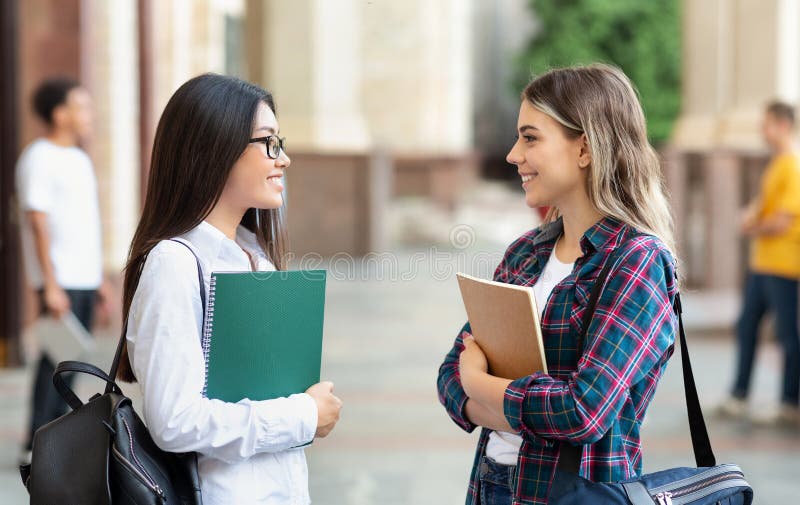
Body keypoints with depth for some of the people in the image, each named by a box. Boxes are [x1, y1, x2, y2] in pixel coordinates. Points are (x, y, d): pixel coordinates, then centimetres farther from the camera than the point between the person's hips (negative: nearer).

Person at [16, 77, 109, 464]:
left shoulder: (79, 160, 17)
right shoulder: (38, 160, -9)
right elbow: (39, 225, -15)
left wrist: (99, 278, 18)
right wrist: (51, 286, -19)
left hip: (85, 278, 8)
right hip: (60, 281, -8)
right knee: (56, 361, -8)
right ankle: (35, 447, -4)